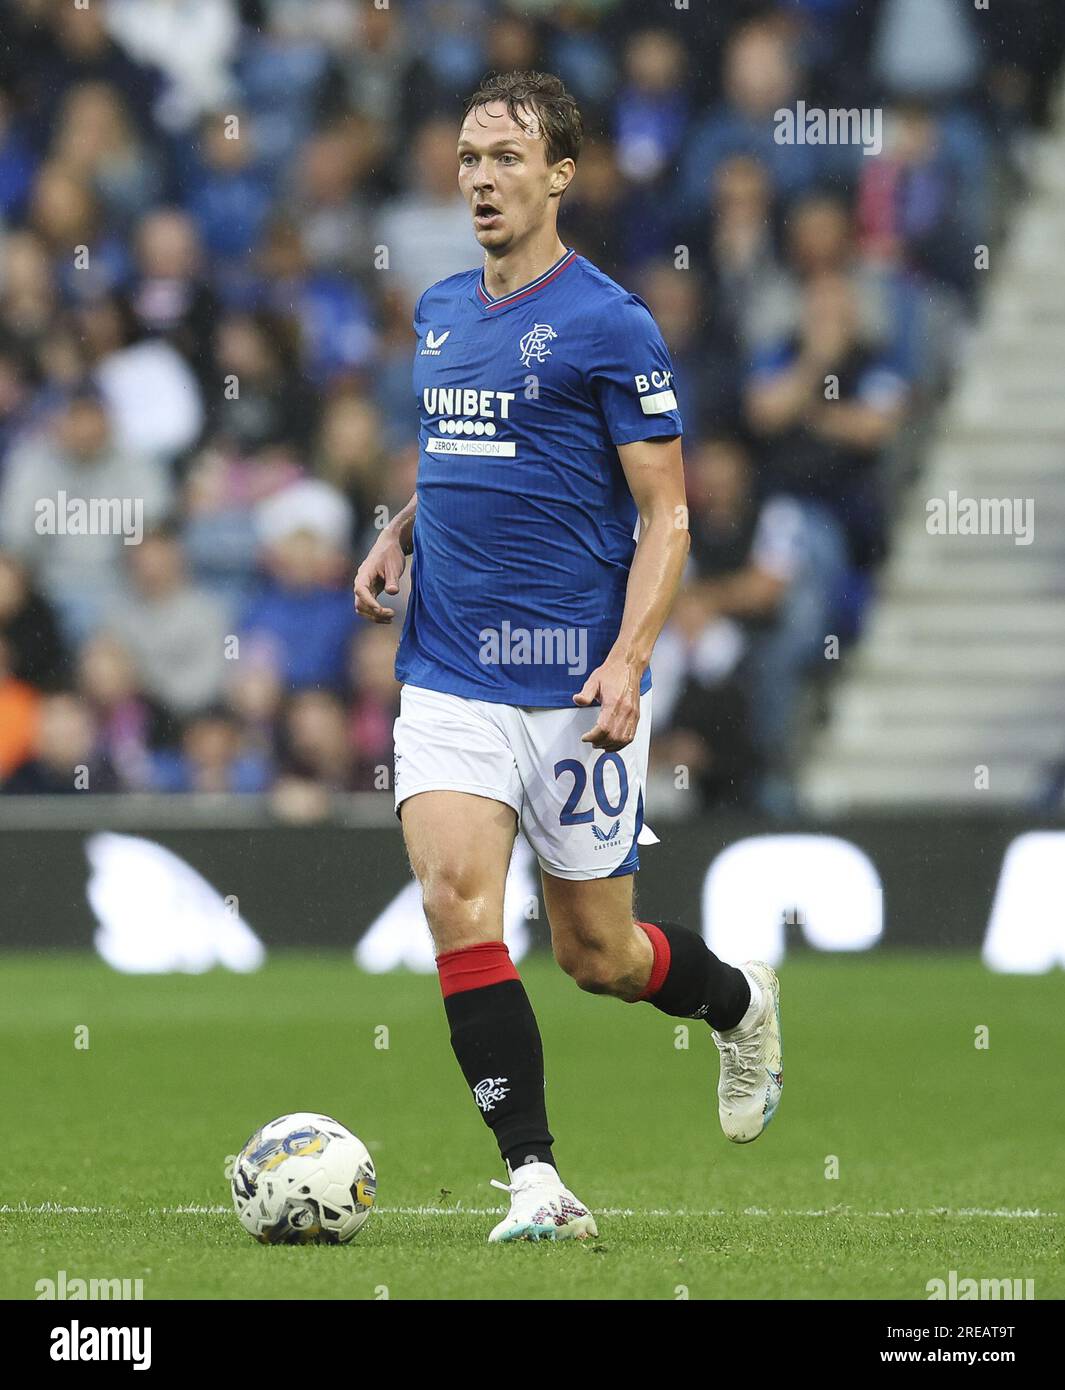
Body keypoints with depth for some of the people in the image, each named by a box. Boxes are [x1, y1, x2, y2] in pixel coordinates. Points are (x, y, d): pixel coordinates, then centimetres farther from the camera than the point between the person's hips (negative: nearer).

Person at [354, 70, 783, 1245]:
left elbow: (664, 517, -8)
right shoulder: (439, 314, 10)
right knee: (456, 901, -15)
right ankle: (536, 1182, -11)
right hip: (449, 681, 4)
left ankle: (740, 1004, 40)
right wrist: (398, 536, 8)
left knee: (596, 952, 6)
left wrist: (628, 659, -20)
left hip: (572, 686, -4)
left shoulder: (608, 326, -8)